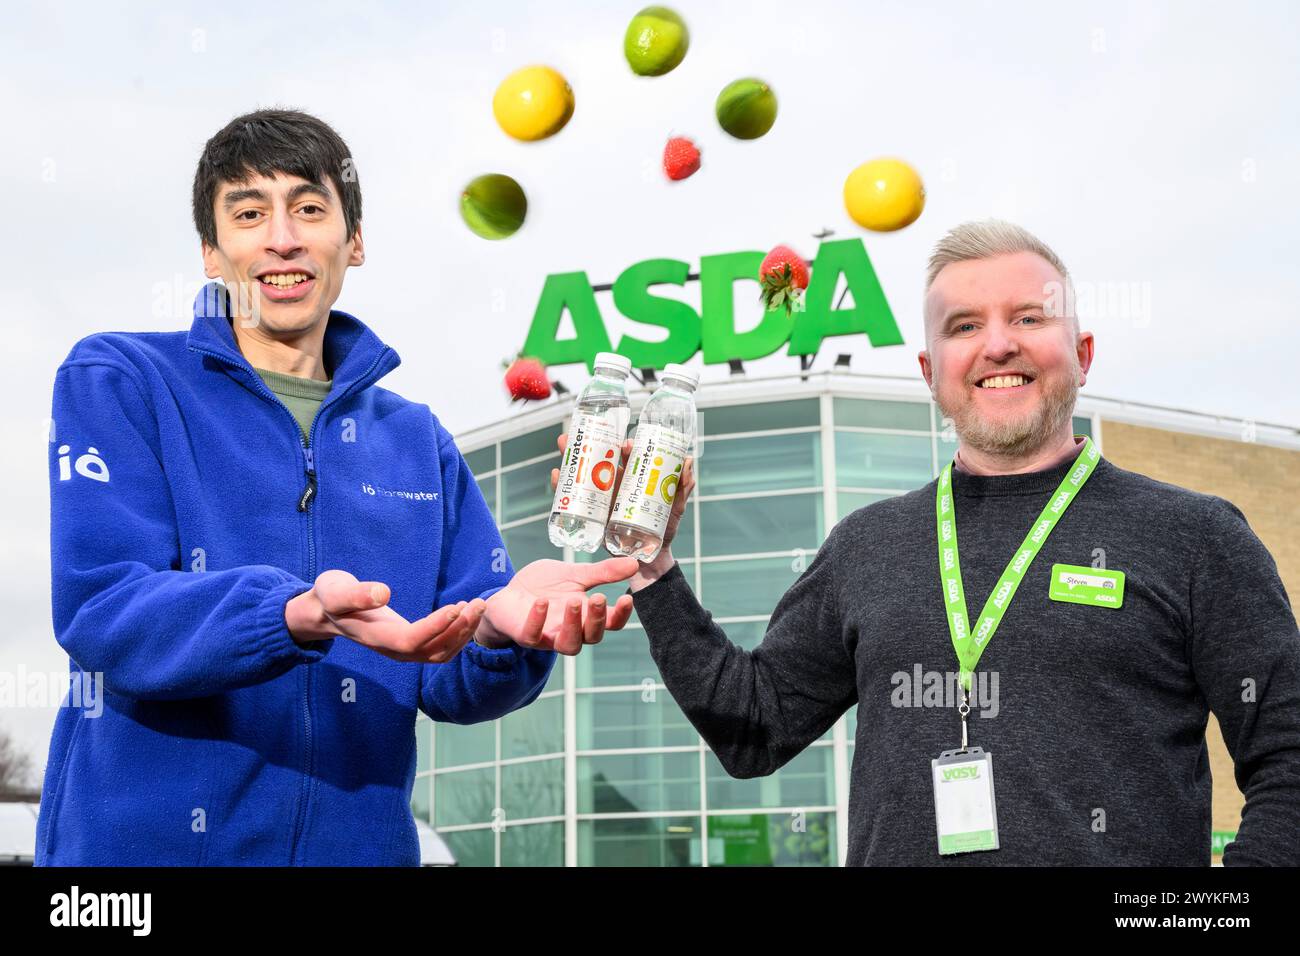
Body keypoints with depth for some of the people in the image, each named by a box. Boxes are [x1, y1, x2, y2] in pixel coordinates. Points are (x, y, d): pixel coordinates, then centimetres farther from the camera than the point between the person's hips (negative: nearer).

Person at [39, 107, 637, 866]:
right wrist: (298, 616, -32)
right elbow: (101, 610, -15)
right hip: (142, 839, -3)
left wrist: (501, 632, -21)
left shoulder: (417, 440, 9)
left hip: (357, 843, 4)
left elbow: (450, 680, 3)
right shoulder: (117, 382, -2)